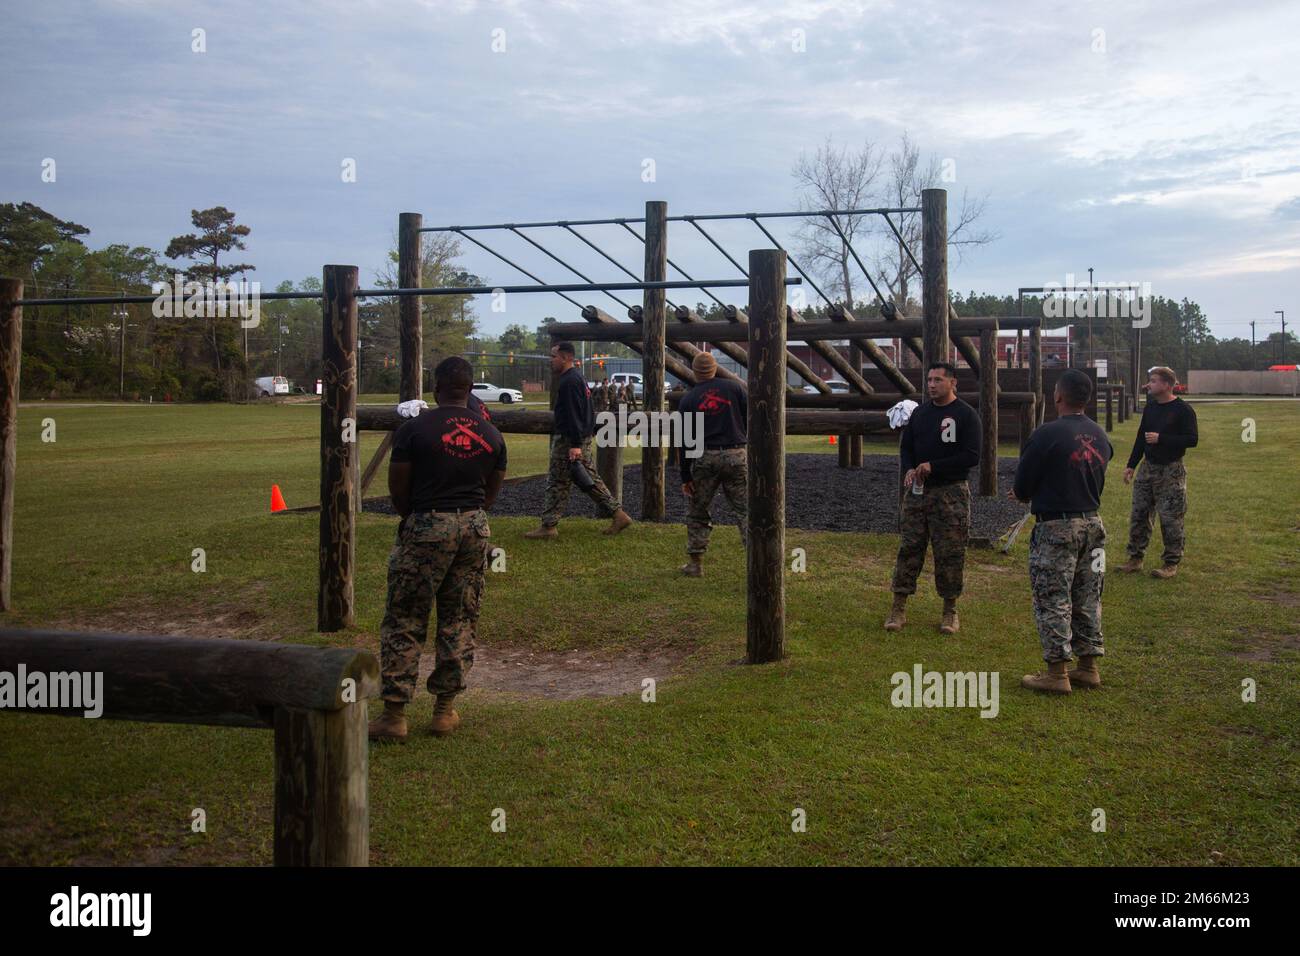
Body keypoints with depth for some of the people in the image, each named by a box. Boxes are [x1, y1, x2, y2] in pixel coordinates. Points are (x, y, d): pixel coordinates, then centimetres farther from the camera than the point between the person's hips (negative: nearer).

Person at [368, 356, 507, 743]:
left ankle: (394, 713, 5)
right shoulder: (490, 434, 6)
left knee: (404, 622, 4)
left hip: (426, 526, -4)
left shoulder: (415, 429, -7)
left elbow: (397, 486, -2)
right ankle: (445, 709, 18)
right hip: (475, 527, 4)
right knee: (460, 620, 12)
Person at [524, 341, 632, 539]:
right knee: (590, 479, 12)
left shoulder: (569, 382, -17)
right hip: (582, 439, 10)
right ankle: (618, 514, 12)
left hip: (569, 440, -10)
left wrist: (575, 445, -26)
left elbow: (573, 415, -23)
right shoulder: (576, 377, 17)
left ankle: (548, 526, 3)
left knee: (557, 482, -3)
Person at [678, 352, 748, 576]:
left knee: (697, 512, 13)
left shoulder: (687, 400, 6)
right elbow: (750, 421, 2)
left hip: (704, 459, 0)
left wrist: (686, 477, 8)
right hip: (736, 456, 0)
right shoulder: (734, 388, 6)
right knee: (745, 510, 2)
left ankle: (694, 563, 16)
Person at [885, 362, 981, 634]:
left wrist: (933, 466, -17)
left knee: (949, 553, 1)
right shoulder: (920, 412, 11)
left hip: (951, 494, -4)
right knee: (908, 548, 2)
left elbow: (972, 456, -12)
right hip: (917, 490, 4)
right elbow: (905, 446, 16)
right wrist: (909, 469, -6)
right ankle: (899, 608, 7)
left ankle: (950, 610, 13)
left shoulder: (966, 415, -5)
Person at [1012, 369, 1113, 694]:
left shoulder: (1046, 434, -16)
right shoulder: (1100, 435, 6)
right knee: (1087, 599, 14)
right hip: (1092, 523, 7)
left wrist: (1027, 496, 14)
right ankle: (1089, 667, 21)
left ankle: (1057, 673, 3)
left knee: (1053, 600, 0)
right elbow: (1097, 481, 15)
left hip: (1056, 527, -7)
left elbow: (1021, 487, -10)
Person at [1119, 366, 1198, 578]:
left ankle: (1171, 563, 8)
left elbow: (1192, 440, -15)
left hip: (1171, 471, -7)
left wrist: (1161, 438, -21)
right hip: (1147, 467, 7)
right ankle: (1135, 558, 16)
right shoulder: (1150, 407, 10)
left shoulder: (1183, 410, -11)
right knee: (1139, 514, 7)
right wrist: (1131, 465, 13)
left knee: (1170, 518, -2)